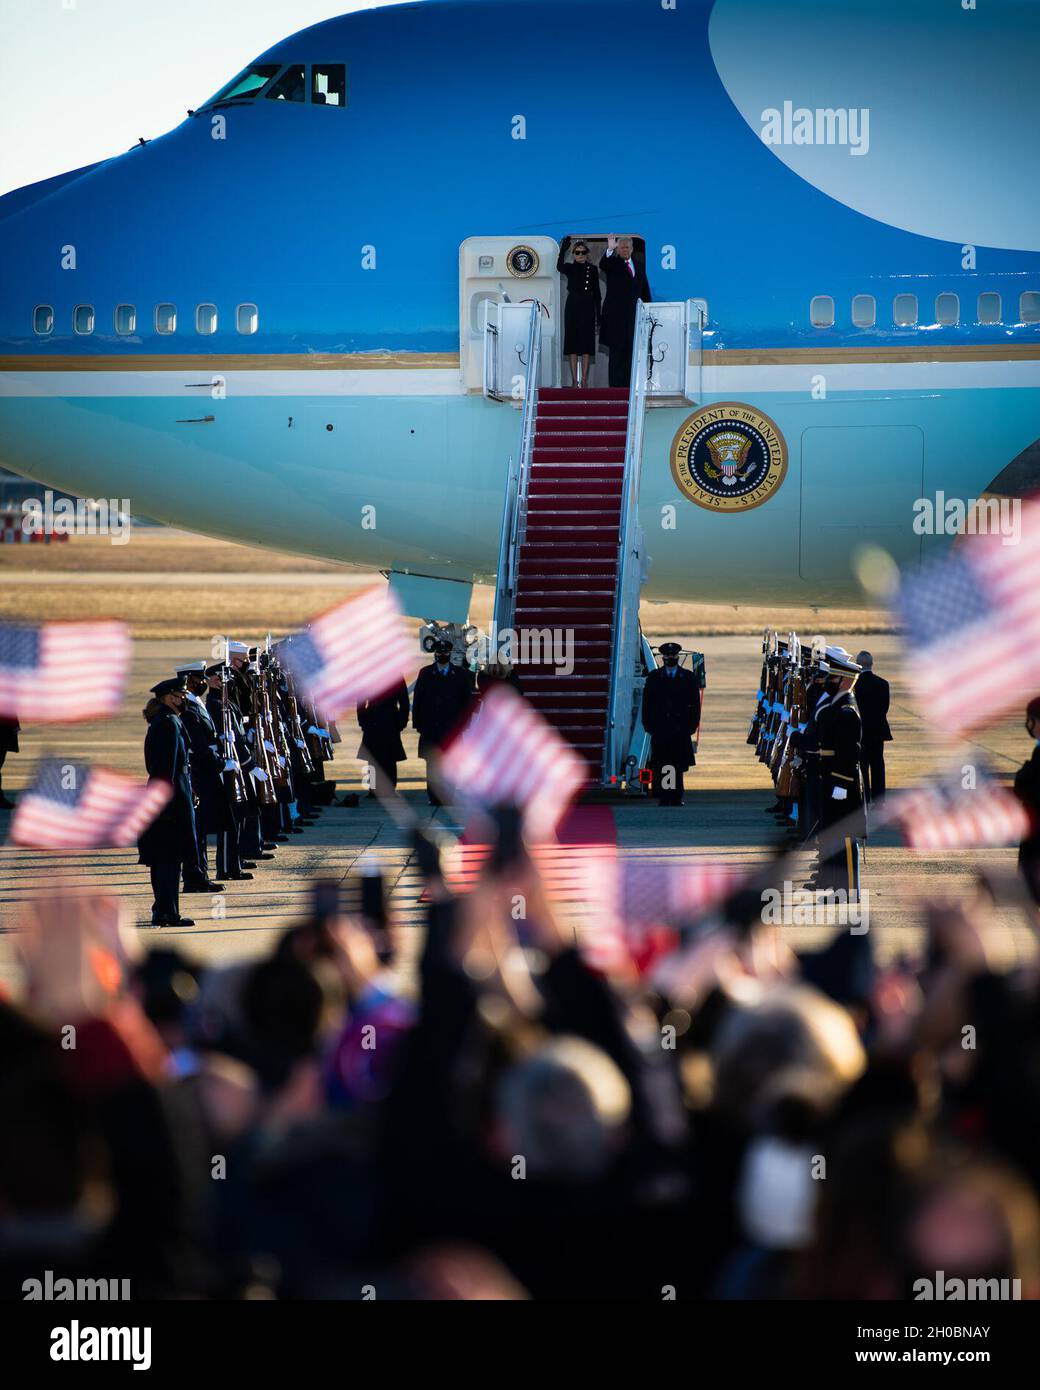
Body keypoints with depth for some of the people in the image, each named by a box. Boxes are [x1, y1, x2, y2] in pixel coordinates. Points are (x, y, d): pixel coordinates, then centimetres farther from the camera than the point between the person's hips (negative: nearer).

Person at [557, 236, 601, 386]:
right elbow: (560, 267, -22)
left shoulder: (592, 270, 7)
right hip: (572, 306, -1)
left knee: (587, 343, -2)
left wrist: (599, 314, 2)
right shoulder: (570, 268, 4)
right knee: (573, 341, -1)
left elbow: (596, 293, 6)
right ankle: (574, 379, 0)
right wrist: (563, 249, -34)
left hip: (587, 308, 1)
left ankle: (584, 379, 0)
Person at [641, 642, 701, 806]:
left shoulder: (688, 677, 11)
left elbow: (695, 703, 9)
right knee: (660, 765, -6)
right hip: (659, 729, 0)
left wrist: (692, 724, 1)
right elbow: (647, 702, 9)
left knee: (679, 765, -3)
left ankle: (676, 797, 1)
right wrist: (648, 725, 1)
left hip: (681, 730, 0)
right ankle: (663, 797, -4)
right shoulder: (653, 677, 10)